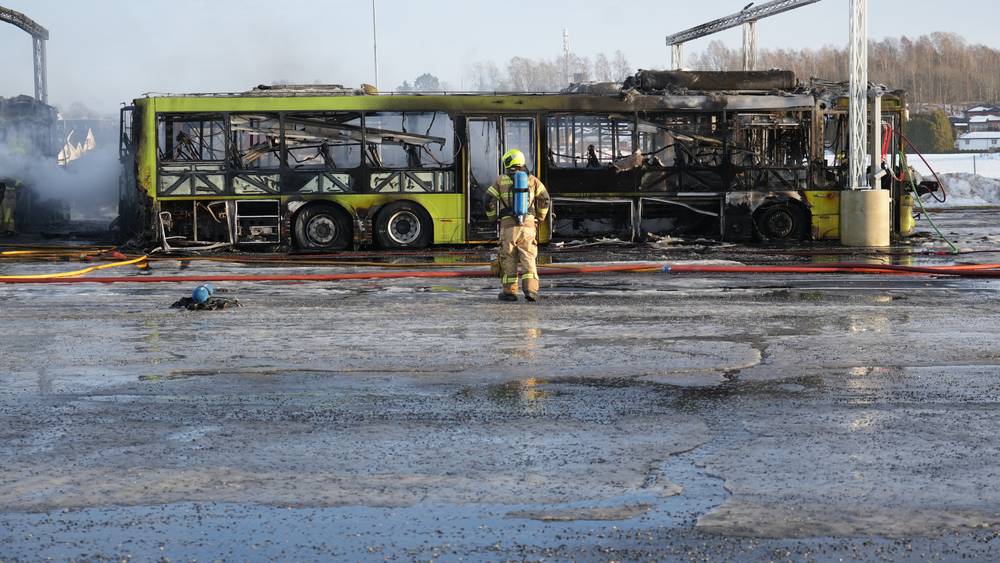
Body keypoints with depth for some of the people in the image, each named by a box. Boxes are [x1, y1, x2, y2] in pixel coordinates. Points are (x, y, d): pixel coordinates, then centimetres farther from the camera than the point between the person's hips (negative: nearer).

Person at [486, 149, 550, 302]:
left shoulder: (501, 180, 6)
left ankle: (509, 291, 6)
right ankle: (530, 289, -12)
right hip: (528, 225, 1)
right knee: (528, 258, 2)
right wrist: (540, 219, 22)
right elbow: (544, 199, 9)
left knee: (509, 259, 8)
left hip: (508, 226, -1)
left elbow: (489, 200, 3)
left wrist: (492, 218, 19)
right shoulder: (531, 179, 10)